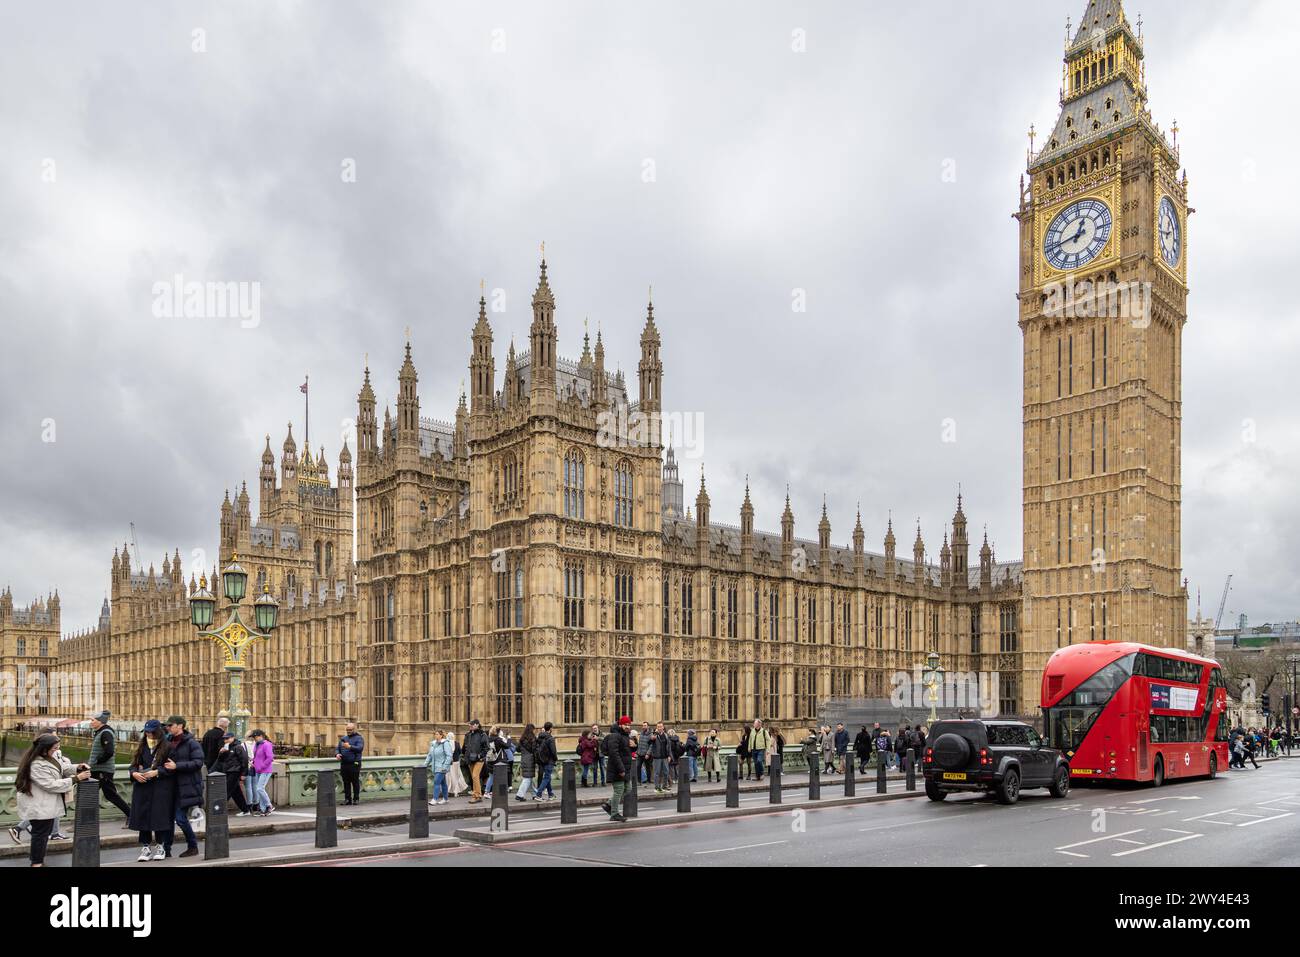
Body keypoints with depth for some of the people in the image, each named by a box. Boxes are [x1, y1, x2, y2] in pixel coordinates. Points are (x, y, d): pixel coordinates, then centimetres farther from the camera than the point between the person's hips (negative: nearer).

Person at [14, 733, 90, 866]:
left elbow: (62, 767, 9)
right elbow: (52, 785, -29)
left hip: (47, 803, 9)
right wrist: (76, 778, -27)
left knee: (46, 830, 22)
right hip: (39, 806, -9)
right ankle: (37, 862, 21)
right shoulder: (37, 766, -31)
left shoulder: (51, 755, -5)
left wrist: (77, 768, -10)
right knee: (41, 832, 5)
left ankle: (35, 853, 40)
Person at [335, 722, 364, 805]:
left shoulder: (359, 738, 0)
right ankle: (347, 799, 14)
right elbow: (337, 748, 17)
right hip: (344, 763, 5)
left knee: (355, 782, -1)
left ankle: (356, 799, 6)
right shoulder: (343, 738, 19)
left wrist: (350, 747, -27)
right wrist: (337, 754, -5)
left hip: (354, 764, -5)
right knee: (346, 782, 7)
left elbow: (360, 748, -15)